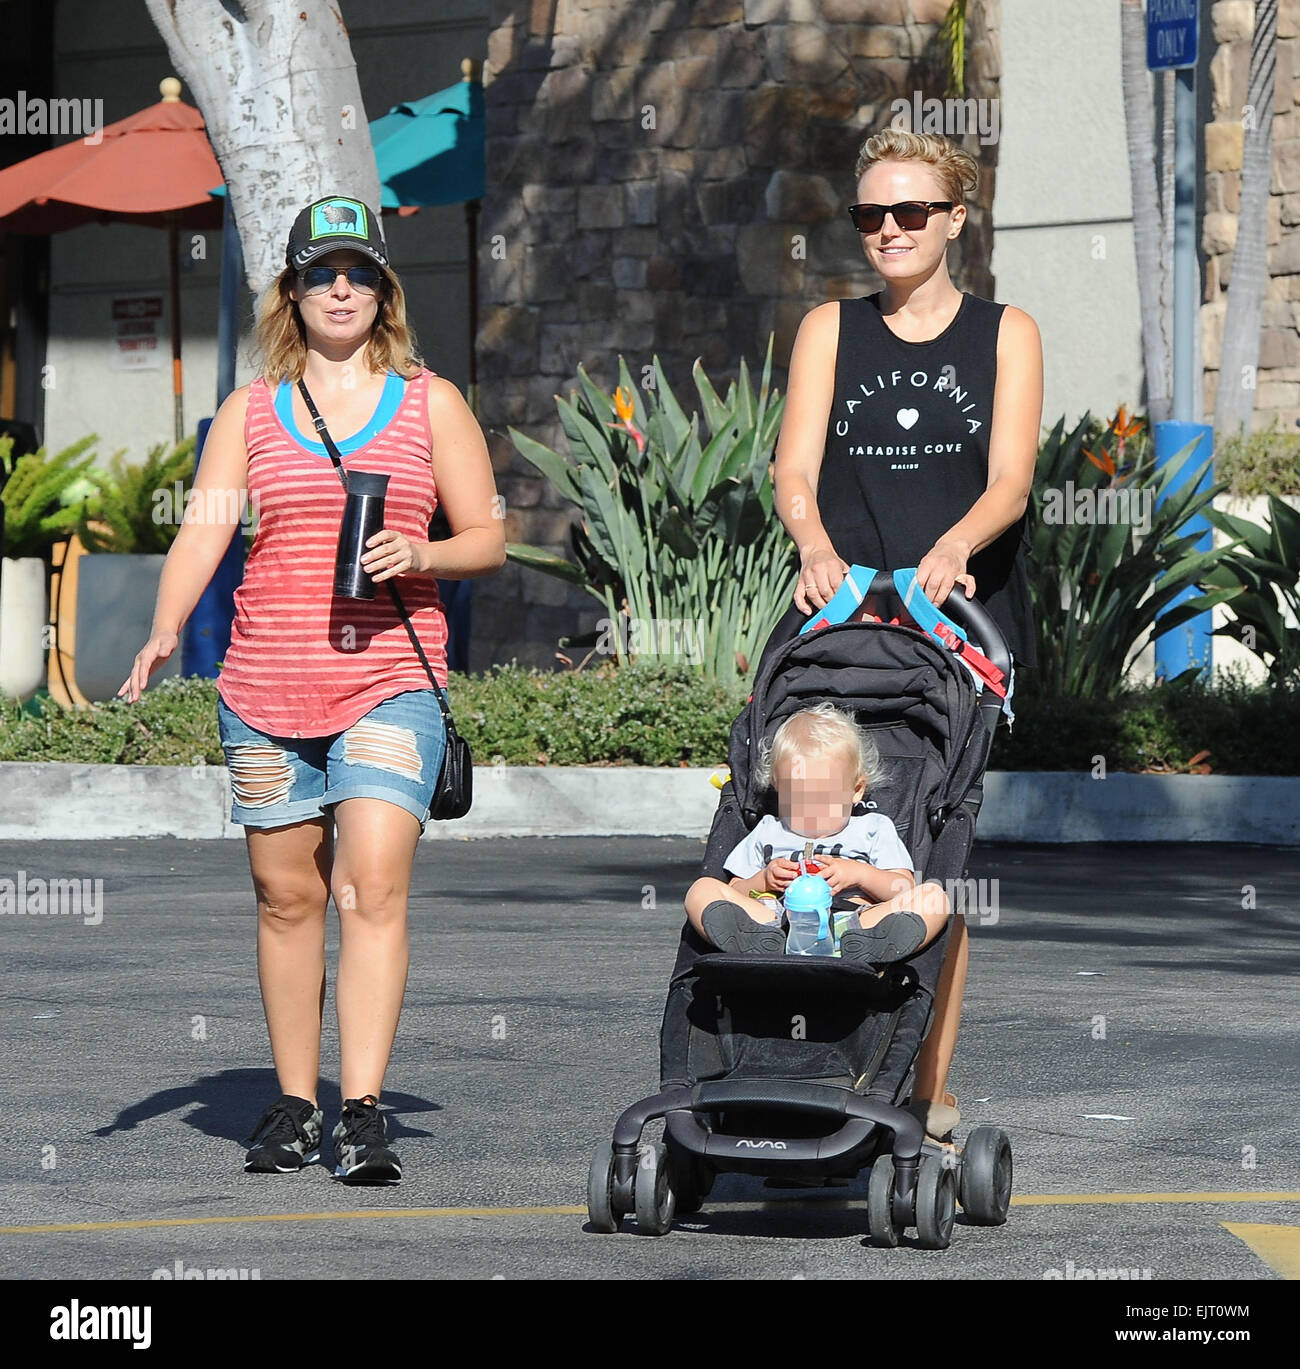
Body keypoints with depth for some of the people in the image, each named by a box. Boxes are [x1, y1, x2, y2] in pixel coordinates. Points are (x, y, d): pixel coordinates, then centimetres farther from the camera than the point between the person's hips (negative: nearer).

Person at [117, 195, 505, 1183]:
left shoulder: (430, 403, 9)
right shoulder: (251, 412, 11)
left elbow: (488, 537, 9)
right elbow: (202, 535, 3)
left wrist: (418, 554, -12)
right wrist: (167, 630, -14)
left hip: (390, 678, -2)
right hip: (266, 682, 2)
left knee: (372, 884, -15)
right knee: (287, 895, 5)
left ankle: (365, 1113, -19)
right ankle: (294, 1105, 16)